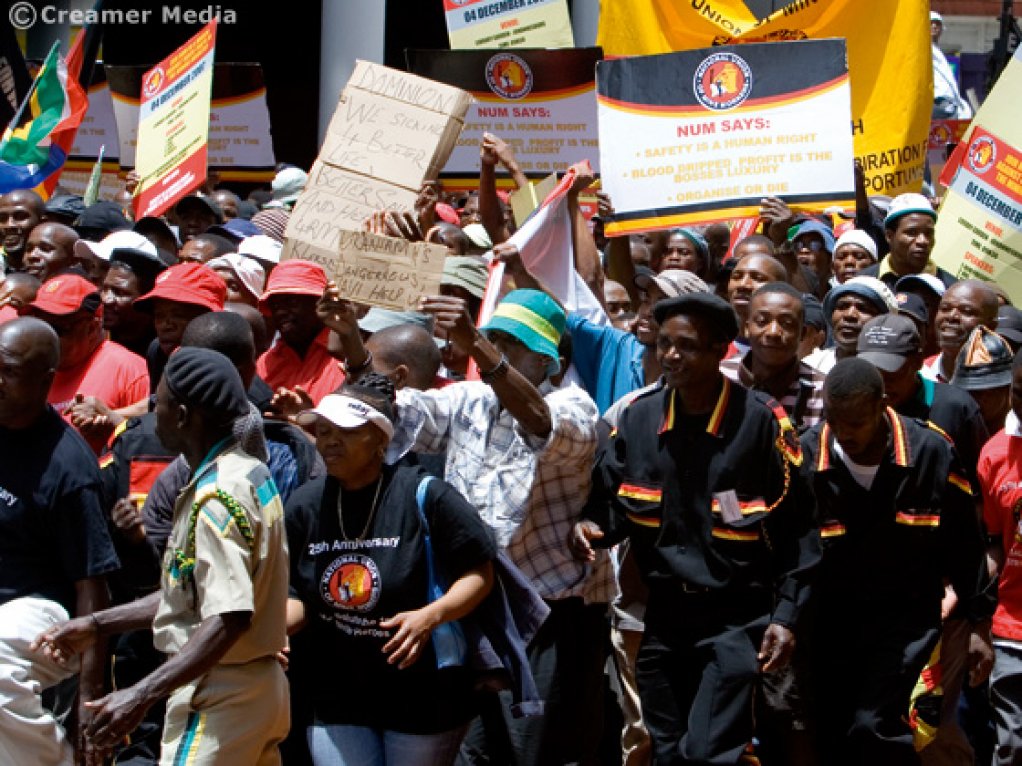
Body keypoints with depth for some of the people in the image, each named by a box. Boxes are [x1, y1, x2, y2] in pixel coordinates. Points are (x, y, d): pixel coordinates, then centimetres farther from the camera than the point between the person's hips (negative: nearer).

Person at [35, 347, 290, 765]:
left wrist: (141, 695, -34)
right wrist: (97, 624, 18)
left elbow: (230, 617, -30)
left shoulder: (218, 495, -21)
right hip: (262, 686, 10)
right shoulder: (250, 472, 11)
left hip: (219, 700, -10)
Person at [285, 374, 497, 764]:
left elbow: (479, 573, -8)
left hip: (423, 698, -3)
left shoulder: (423, 495, -12)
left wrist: (430, 616, -24)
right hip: (336, 700, 4)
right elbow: (298, 596, 8)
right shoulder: (305, 505, 1)